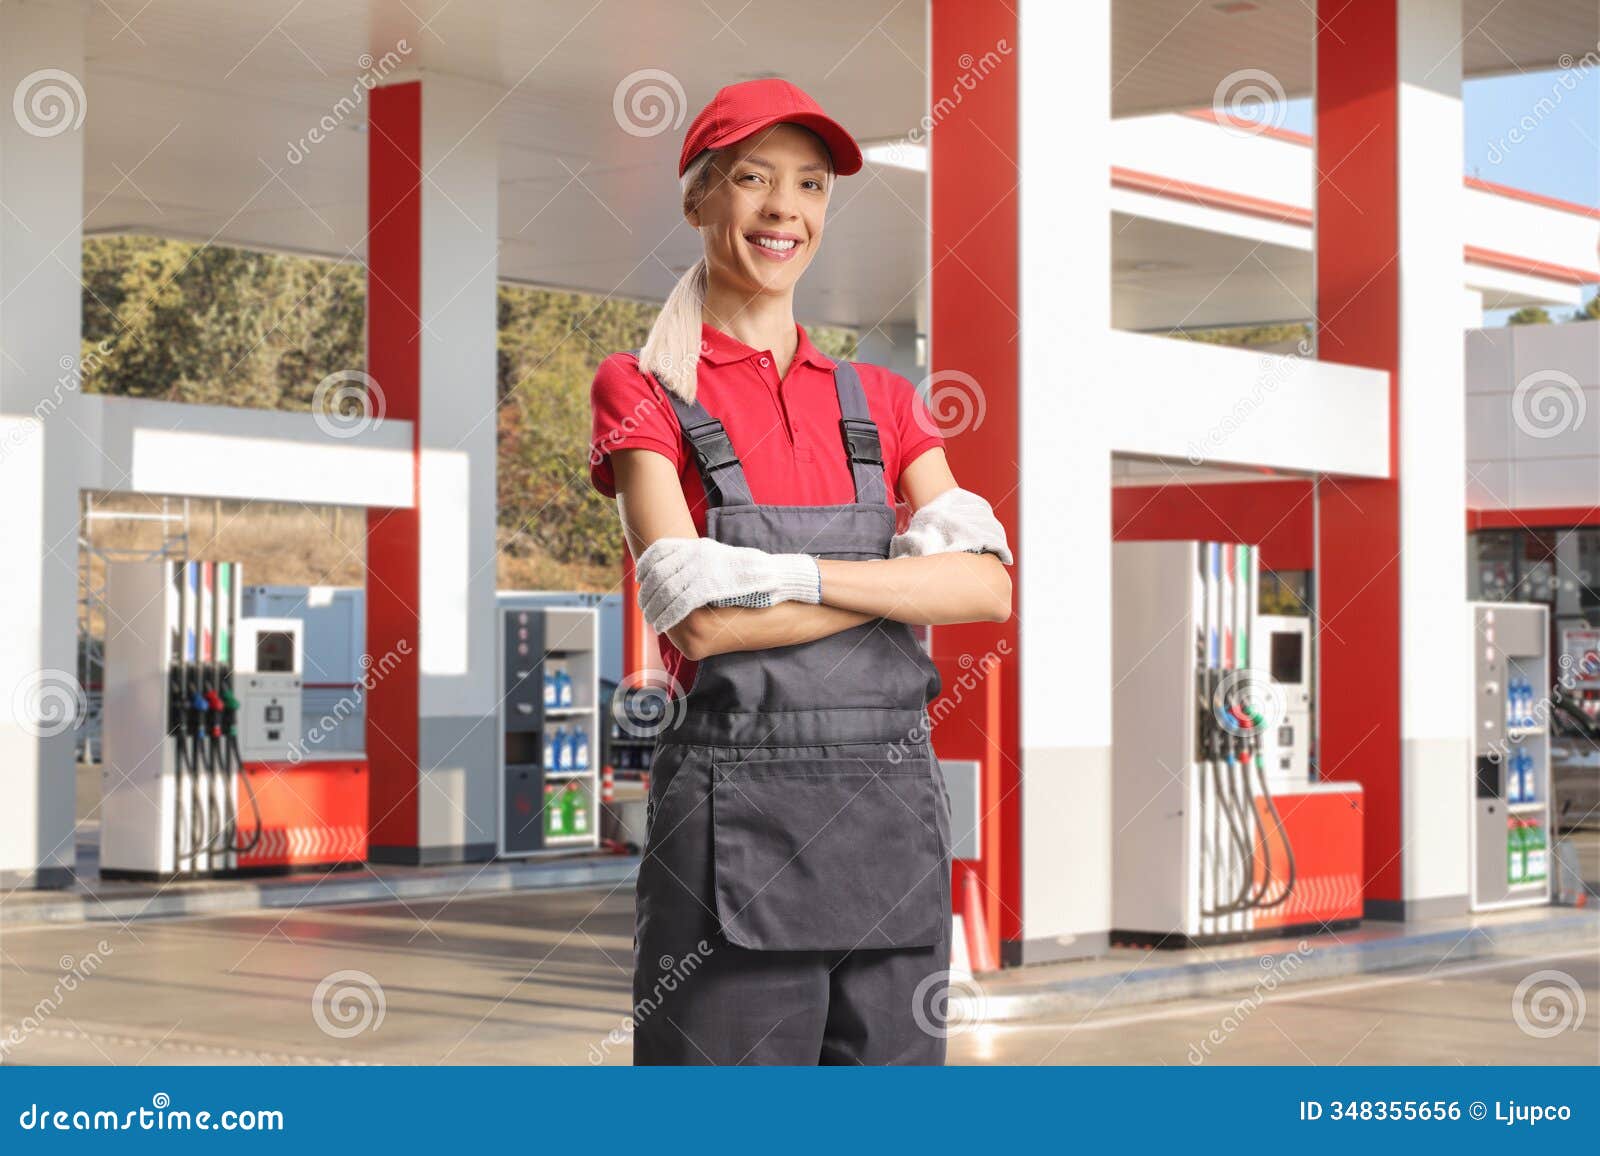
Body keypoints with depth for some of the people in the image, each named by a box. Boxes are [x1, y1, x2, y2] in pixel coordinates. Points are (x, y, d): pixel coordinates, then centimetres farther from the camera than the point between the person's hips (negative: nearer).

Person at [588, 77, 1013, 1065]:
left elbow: (990, 588, -1)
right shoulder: (644, 390, 2)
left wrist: (798, 574, -13)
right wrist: (908, 580, -8)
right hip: (734, 815, -4)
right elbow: (699, 619, -12)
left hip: (895, 808, 4)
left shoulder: (879, 401, 14)